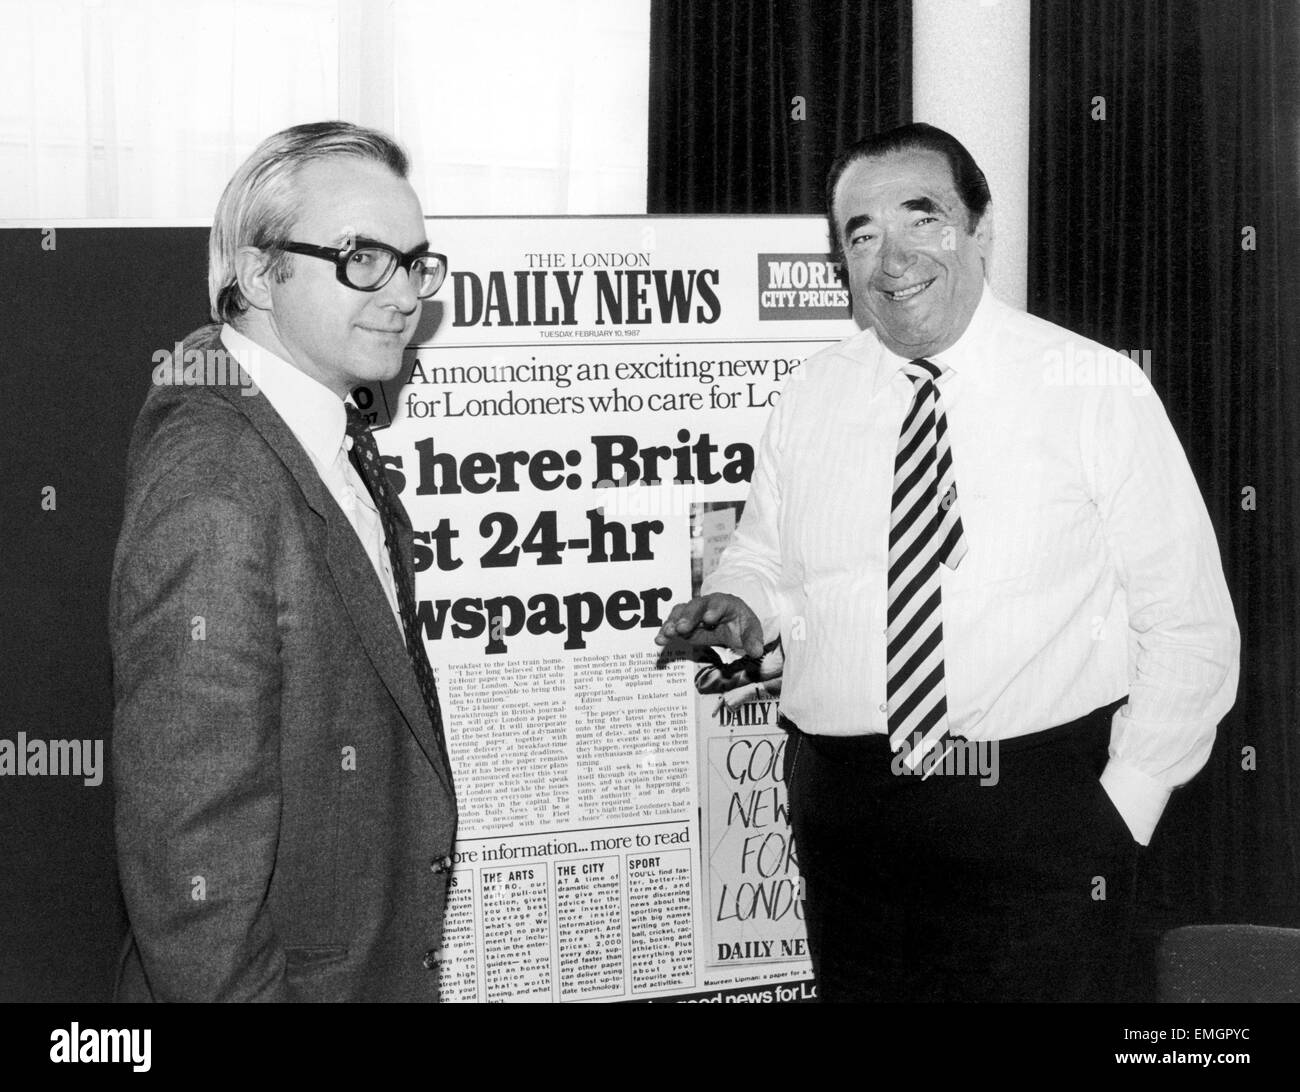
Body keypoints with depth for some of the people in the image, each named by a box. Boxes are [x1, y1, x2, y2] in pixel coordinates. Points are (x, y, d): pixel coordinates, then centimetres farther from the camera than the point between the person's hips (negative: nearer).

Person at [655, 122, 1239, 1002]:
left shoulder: (1098, 391, -4)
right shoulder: (809, 401, 6)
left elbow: (1190, 630, -2)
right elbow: (766, 560, 19)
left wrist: (1123, 806, -8)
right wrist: (741, 600, -4)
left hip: (1042, 823, -3)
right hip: (844, 817, 3)